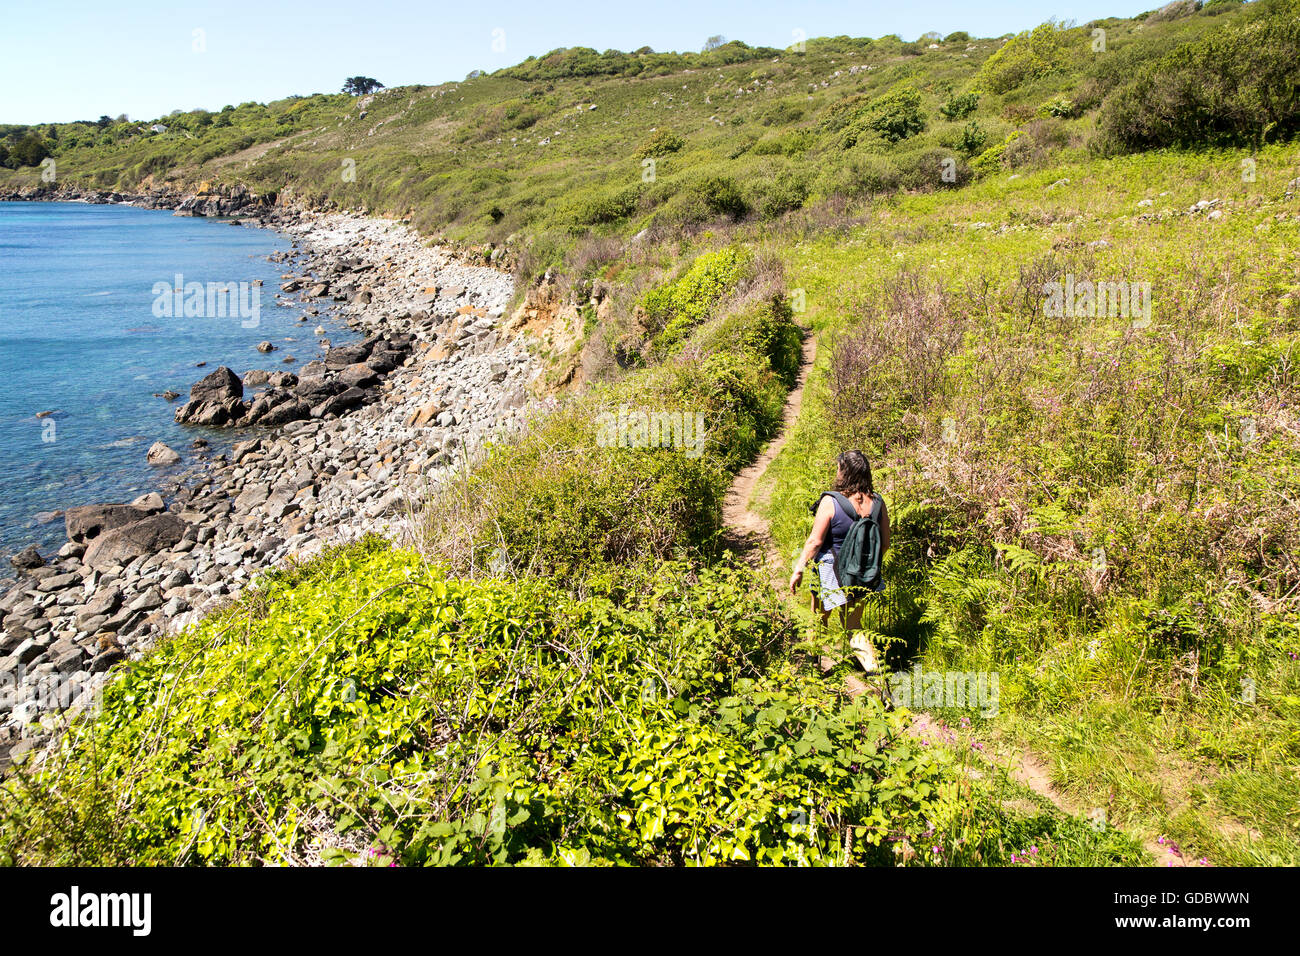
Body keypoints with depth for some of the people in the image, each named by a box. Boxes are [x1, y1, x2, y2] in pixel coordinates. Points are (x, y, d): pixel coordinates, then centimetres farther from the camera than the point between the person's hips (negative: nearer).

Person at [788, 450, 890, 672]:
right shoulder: (878, 503, -7)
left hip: (831, 573, -4)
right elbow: (884, 543, 2)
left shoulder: (830, 502, -20)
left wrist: (798, 570, -5)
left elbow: (815, 541, -16)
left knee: (818, 620, 20)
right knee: (854, 627, 17)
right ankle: (874, 668, 4)